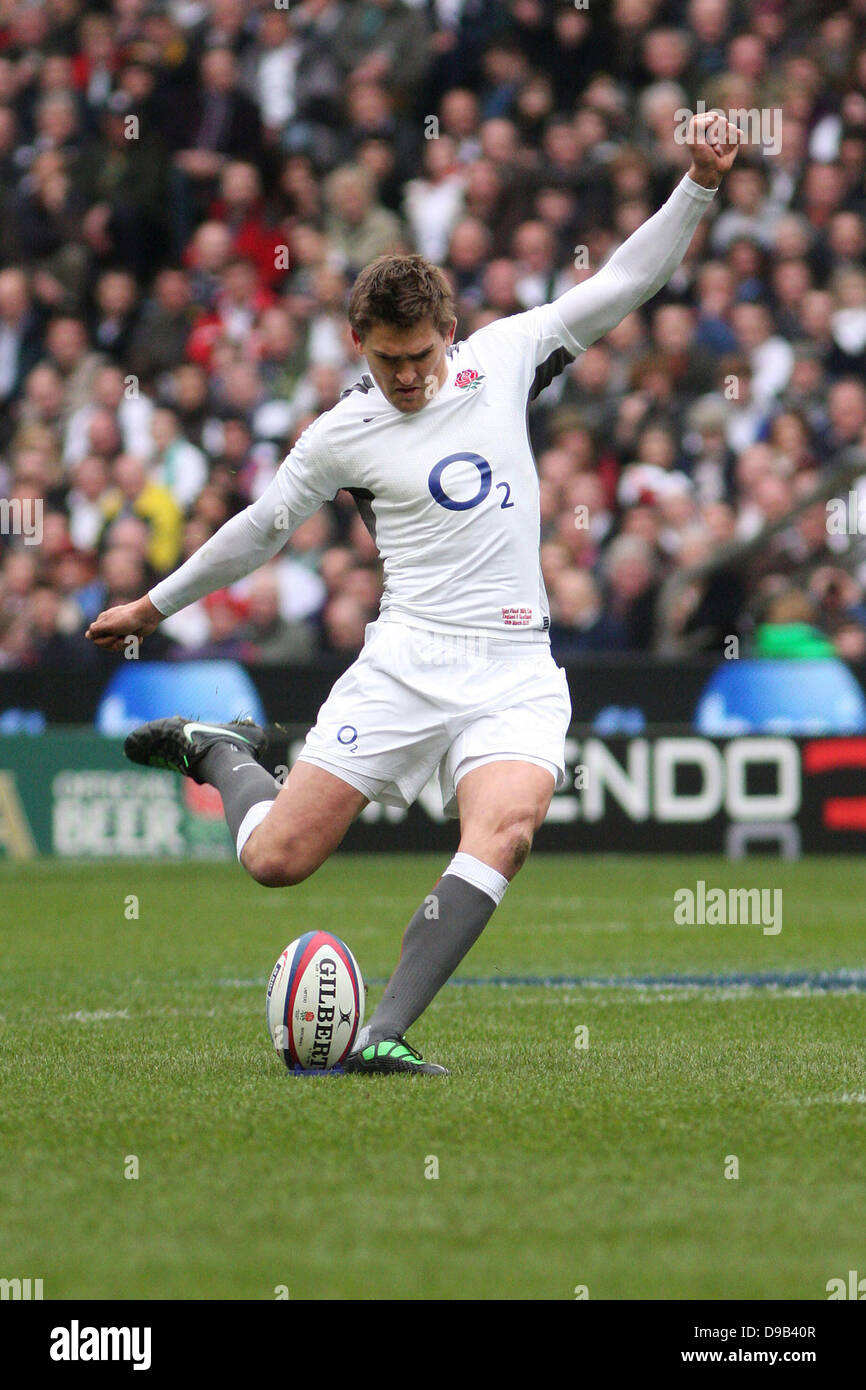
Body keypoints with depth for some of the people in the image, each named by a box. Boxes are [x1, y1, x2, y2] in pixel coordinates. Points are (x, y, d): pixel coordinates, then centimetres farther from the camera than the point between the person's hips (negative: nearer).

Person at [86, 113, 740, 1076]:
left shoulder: (502, 356, 7)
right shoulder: (341, 437, 4)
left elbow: (622, 282, 12)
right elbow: (264, 526, 19)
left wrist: (699, 185, 3)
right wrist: (155, 605, 26)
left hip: (516, 676, 1)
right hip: (405, 664, -1)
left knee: (504, 826, -29)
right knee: (275, 858, -5)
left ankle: (383, 1035, -30)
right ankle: (219, 752, 31)